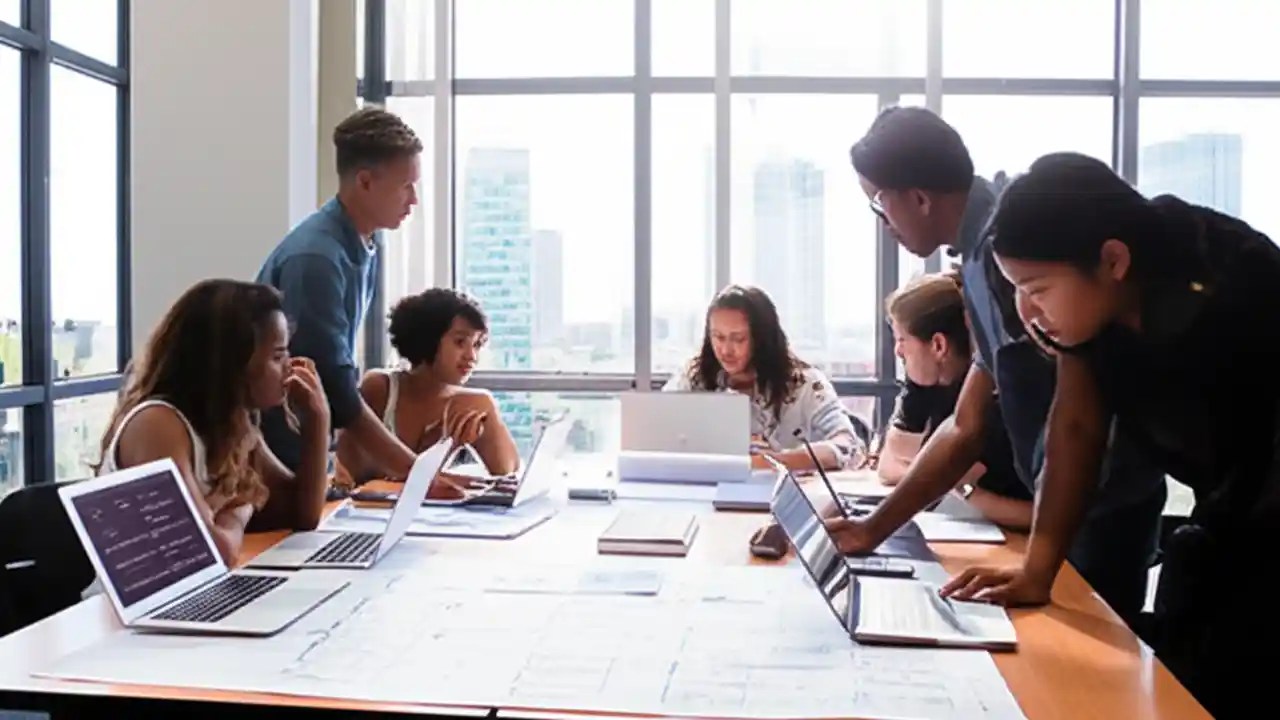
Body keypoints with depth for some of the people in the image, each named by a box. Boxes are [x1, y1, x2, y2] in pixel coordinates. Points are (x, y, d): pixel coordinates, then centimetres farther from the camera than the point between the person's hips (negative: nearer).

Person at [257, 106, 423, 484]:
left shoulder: (361, 249, 1)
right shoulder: (315, 258, -24)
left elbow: (338, 381, 6)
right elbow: (334, 389, -25)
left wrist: (388, 463, 3)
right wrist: (414, 470, -24)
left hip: (296, 451, 8)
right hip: (263, 452, -8)